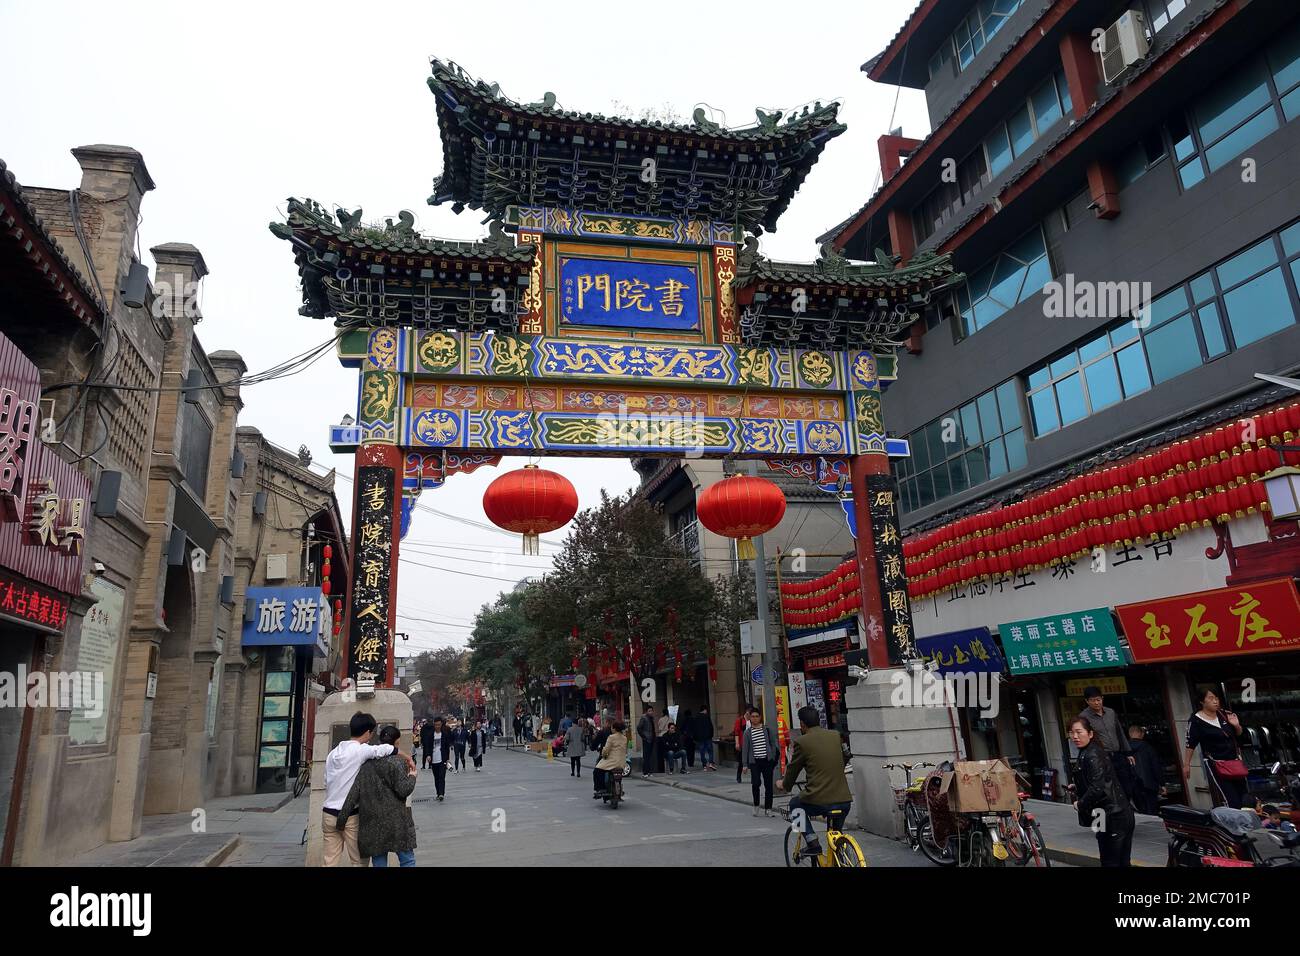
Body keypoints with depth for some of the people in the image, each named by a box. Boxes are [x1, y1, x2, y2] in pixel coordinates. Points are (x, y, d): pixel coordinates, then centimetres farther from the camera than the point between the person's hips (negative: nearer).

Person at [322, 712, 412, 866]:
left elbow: (327, 783, 15)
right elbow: (386, 749, -18)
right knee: (357, 860, 5)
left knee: (330, 861, 7)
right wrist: (408, 758, -5)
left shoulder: (333, 752, 11)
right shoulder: (360, 750, -11)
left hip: (328, 813, 6)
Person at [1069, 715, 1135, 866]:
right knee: (1122, 862, 17)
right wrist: (1077, 788, 15)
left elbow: (1097, 788, -25)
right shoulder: (1096, 751, 12)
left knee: (1110, 862, -2)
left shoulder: (1091, 756, -17)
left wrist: (1080, 804, -13)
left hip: (1111, 819, -10)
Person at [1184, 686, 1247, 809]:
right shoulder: (1196, 721, -14)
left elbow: (1239, 734, 16)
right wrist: (1186, 764, -10)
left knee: (1243, 796, 14)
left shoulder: (1225, 714, 1)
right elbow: (1190, 744, -11)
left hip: (1234, 761, 6)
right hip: (1214, 763, -6)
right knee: (1229, 800, -13)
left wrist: (1237, 725, -6)